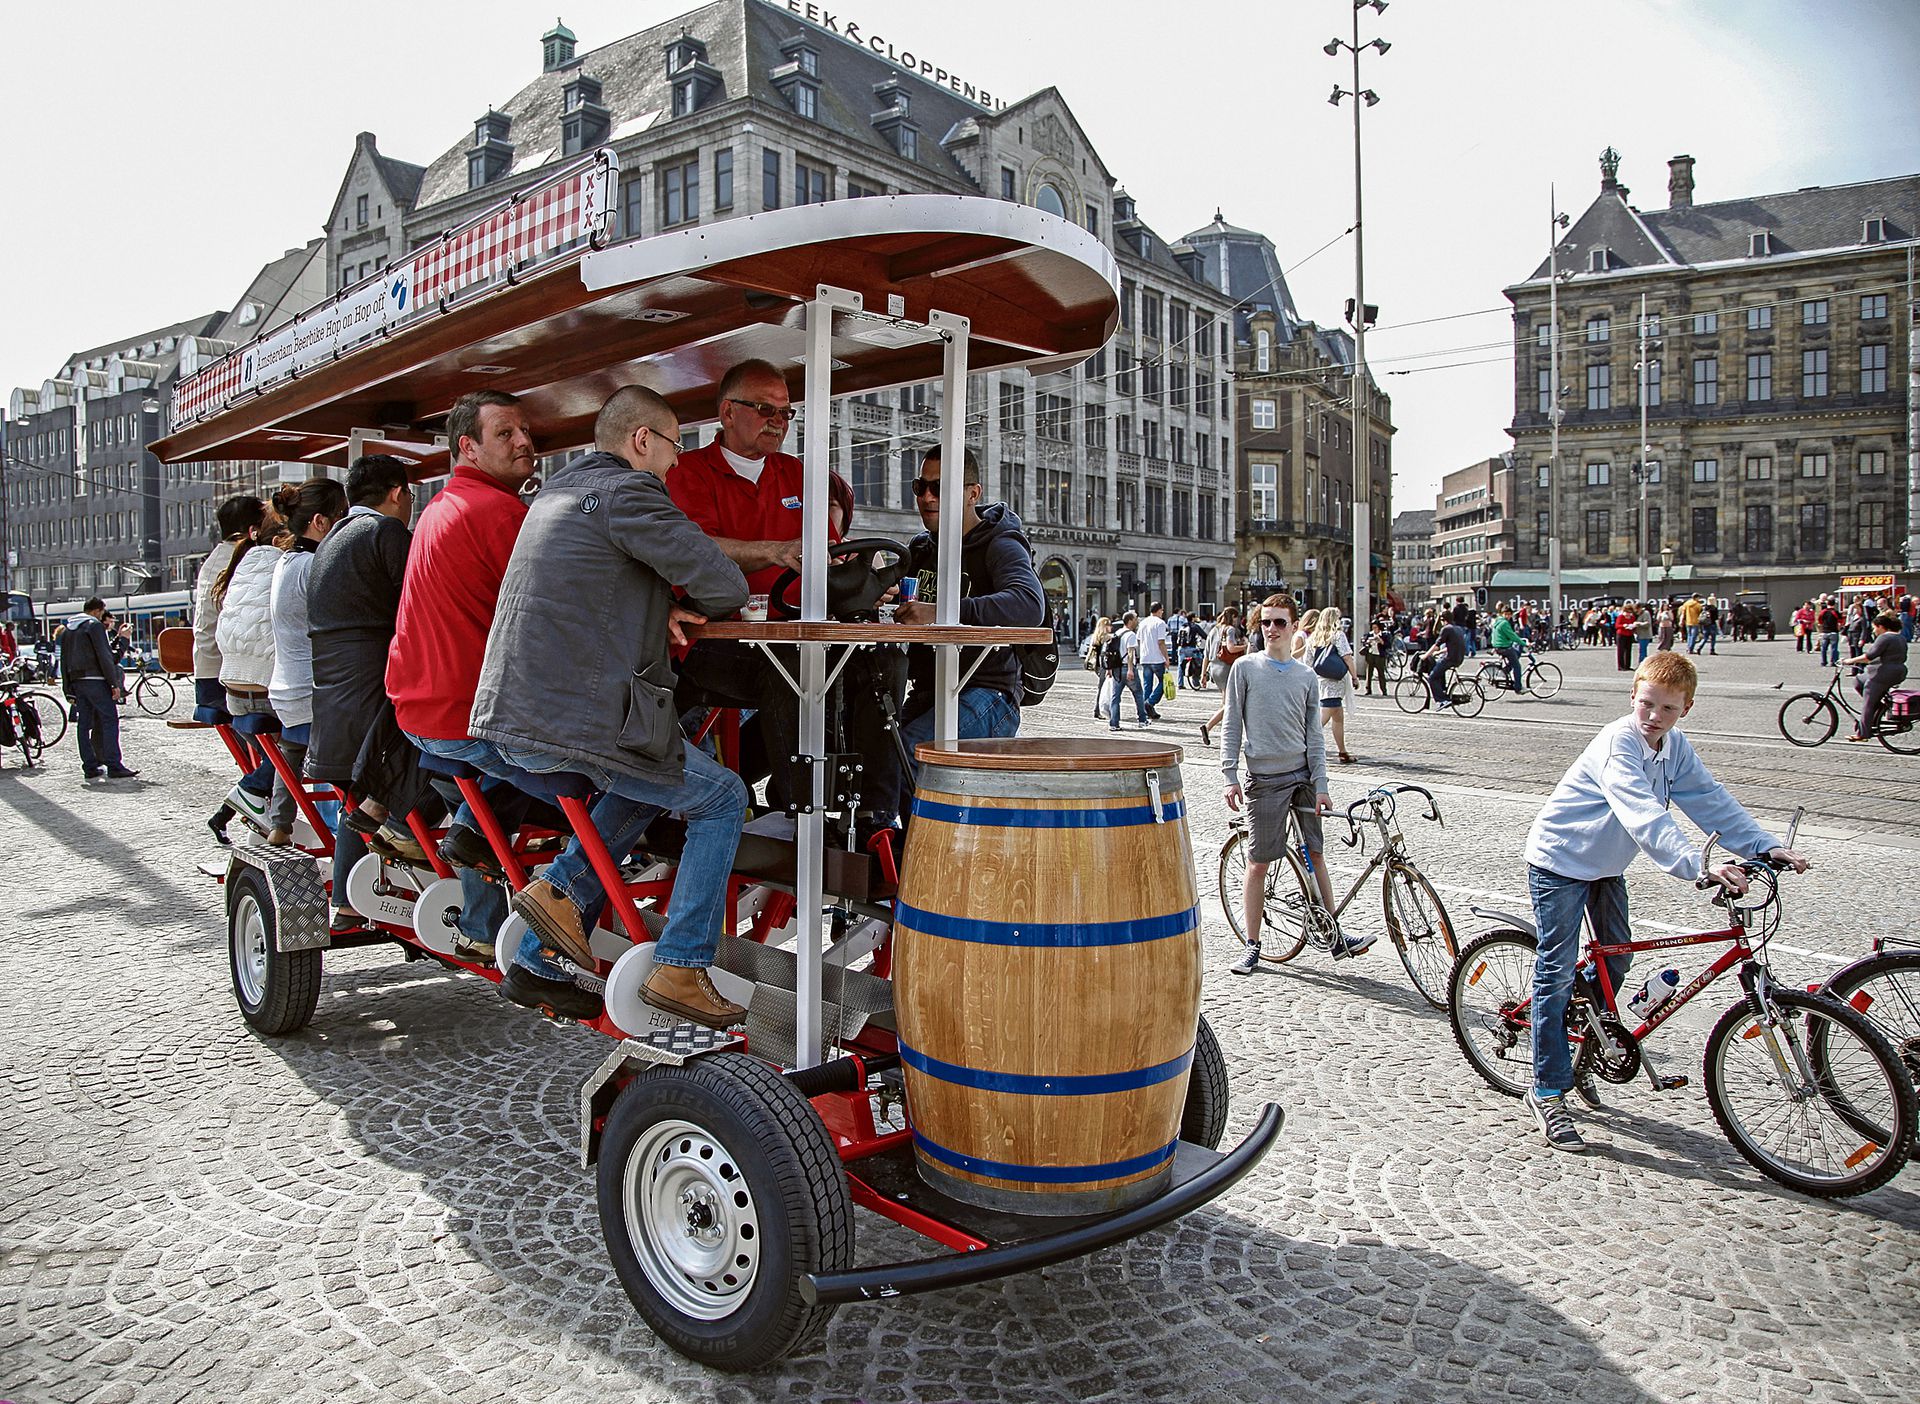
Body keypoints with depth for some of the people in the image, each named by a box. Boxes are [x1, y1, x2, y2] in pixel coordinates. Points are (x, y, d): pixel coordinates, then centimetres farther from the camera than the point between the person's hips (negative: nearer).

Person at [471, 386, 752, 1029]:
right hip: (579, 725, -9)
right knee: (722, 800, 8)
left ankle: (564, 891, 20)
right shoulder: (627, 491, -10)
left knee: (644, 777, 31)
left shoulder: (554, 491, 18)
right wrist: (686, 607, 10)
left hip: (509, 722, 9)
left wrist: (659, 611, 12)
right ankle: (680, 969, 5)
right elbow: (726, 587, -13)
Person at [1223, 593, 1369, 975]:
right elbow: (1232, 726, -1)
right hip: (1263, 778, -3)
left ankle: (1335, 937, 15)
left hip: (1302, 775, 3)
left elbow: (1313, 735, 7)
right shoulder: (1245, 668, -1)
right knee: (1258, 864, 2)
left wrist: (1321, 785, -1)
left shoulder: (1306, 676, 7)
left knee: (1316, 857, 7)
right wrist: (1230, 777, -8)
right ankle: (1252, 945, 12)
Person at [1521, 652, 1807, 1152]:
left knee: (1615, 960, 16)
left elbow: (1711, 800, -4)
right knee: (1557, 973, -7)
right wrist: (1699, 865, -50)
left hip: (1607, 865, 9)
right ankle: (1547, 1092, -2)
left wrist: (1768, 847, -16)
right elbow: (1644, 816, -39)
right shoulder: (1617, 744, -27)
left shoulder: (1675, 747, -1)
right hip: (1560, 861, -9)